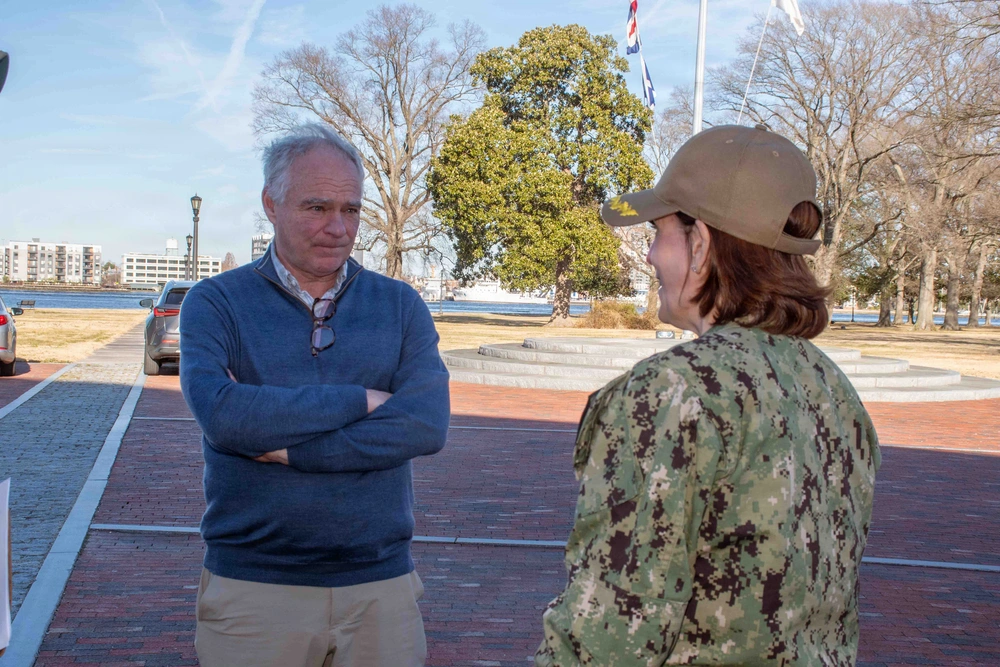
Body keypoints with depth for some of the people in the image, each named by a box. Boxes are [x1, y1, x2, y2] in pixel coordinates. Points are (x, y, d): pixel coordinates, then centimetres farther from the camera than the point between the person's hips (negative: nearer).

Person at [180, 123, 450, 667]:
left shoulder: (401, 306, 4)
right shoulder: (216, 303, -1)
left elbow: (427, 425, -12)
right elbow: (220, 413, -19)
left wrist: (281, 446, -16)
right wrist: (360, 401, -14)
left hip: (379, 581, 2)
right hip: (252, 584, -1)